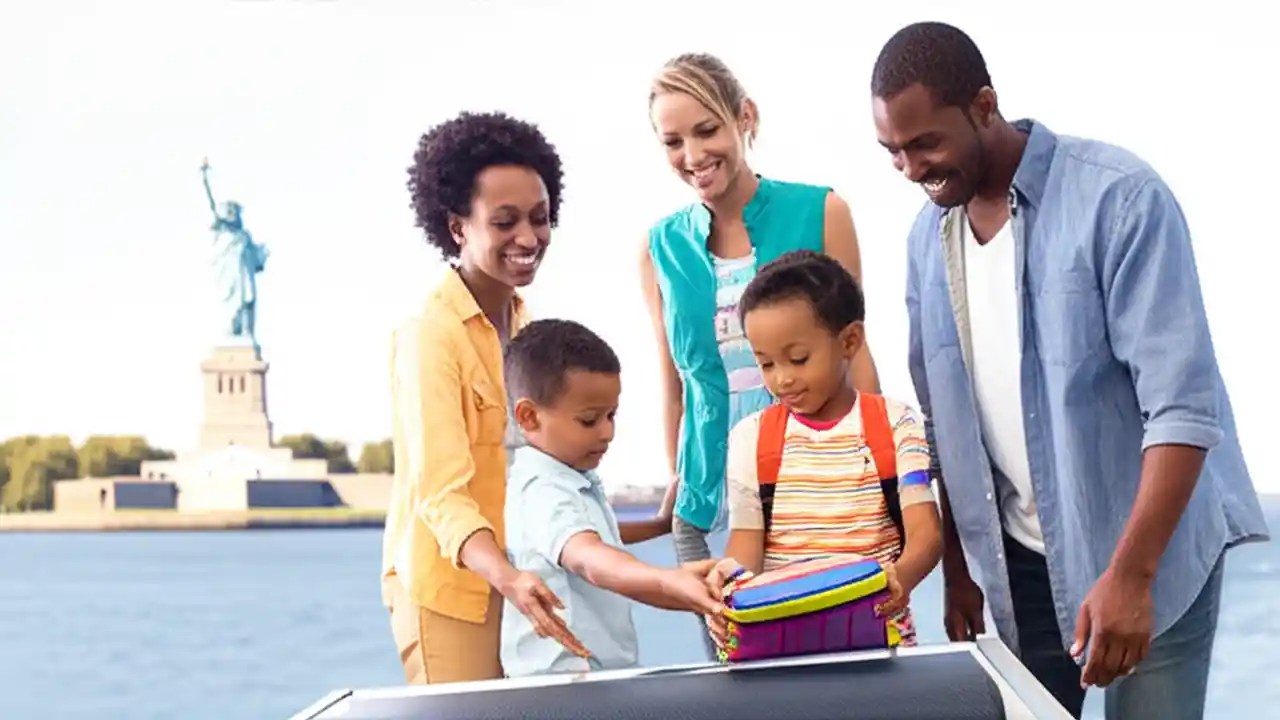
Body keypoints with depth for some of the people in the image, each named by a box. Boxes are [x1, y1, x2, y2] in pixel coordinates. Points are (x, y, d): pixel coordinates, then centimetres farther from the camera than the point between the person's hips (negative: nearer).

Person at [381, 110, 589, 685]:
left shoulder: (524, 325, 8)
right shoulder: (430, 335, -18)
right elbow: (441, 492, -26)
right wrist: (507, 579, -41)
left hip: (514, 579, 7)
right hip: (449, 587, -7)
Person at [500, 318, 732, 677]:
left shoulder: (578, 483, 12)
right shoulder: (544, 494, -21)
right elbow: (588, 560, -41)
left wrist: (661, 525, 38)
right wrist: (667, 581, -56)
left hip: (606, 667, 10)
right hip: (563, 674, -10)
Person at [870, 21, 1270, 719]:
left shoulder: (1118, 197, -17)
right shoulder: (929, 233, 2)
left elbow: (1183, 404, -22)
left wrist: (1129, 574, -27)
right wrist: (956, 570, 10)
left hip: (1149, 546, -5)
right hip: (1018, 558, 5)